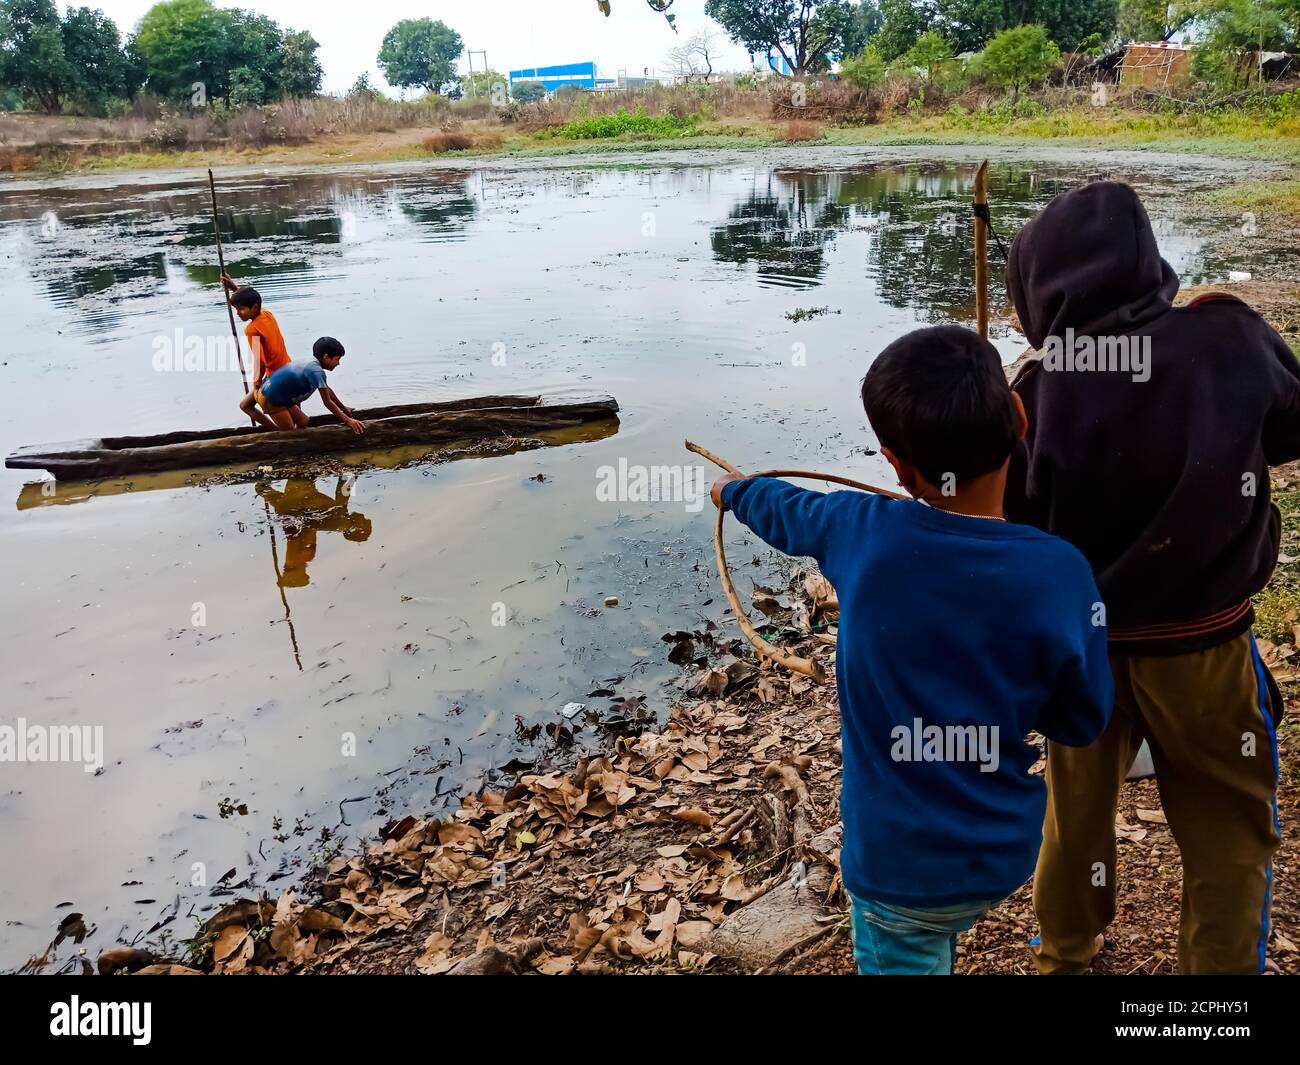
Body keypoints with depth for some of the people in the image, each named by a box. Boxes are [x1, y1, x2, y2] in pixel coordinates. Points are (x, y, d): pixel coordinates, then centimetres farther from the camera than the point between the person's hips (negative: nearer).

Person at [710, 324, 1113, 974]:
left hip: (896, 858, -1)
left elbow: (785, 513, 4)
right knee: (935, 939, 30)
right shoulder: (1063, 575, -19)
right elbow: (1083, 723, -5)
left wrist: (734, 490, 26)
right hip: (1005, 856, 2)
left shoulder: (860, 533, -19)